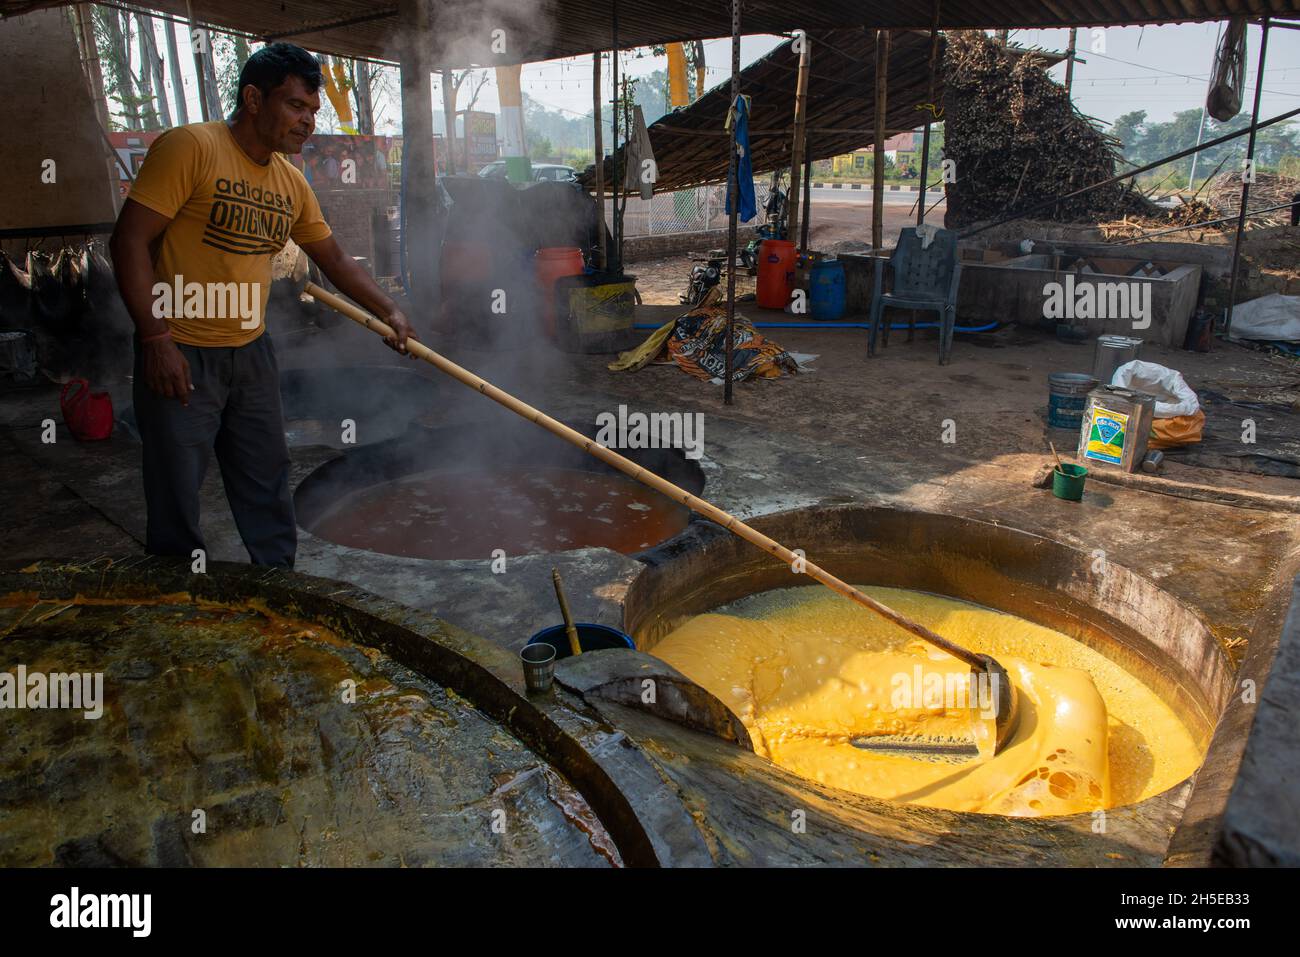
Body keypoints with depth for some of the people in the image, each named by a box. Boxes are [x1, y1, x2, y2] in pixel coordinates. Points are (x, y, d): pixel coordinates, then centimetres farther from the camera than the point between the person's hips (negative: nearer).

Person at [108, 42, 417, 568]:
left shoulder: (292, 182, 8)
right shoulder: (190, 146, -13)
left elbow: (334, 258, 20)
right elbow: (130, 240, -16)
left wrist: (389, 311, 12)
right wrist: (155, 338, -20)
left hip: (252, 351, 7)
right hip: (180, 353, -7)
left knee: (267, 486, 15)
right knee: (177, 495, 2)